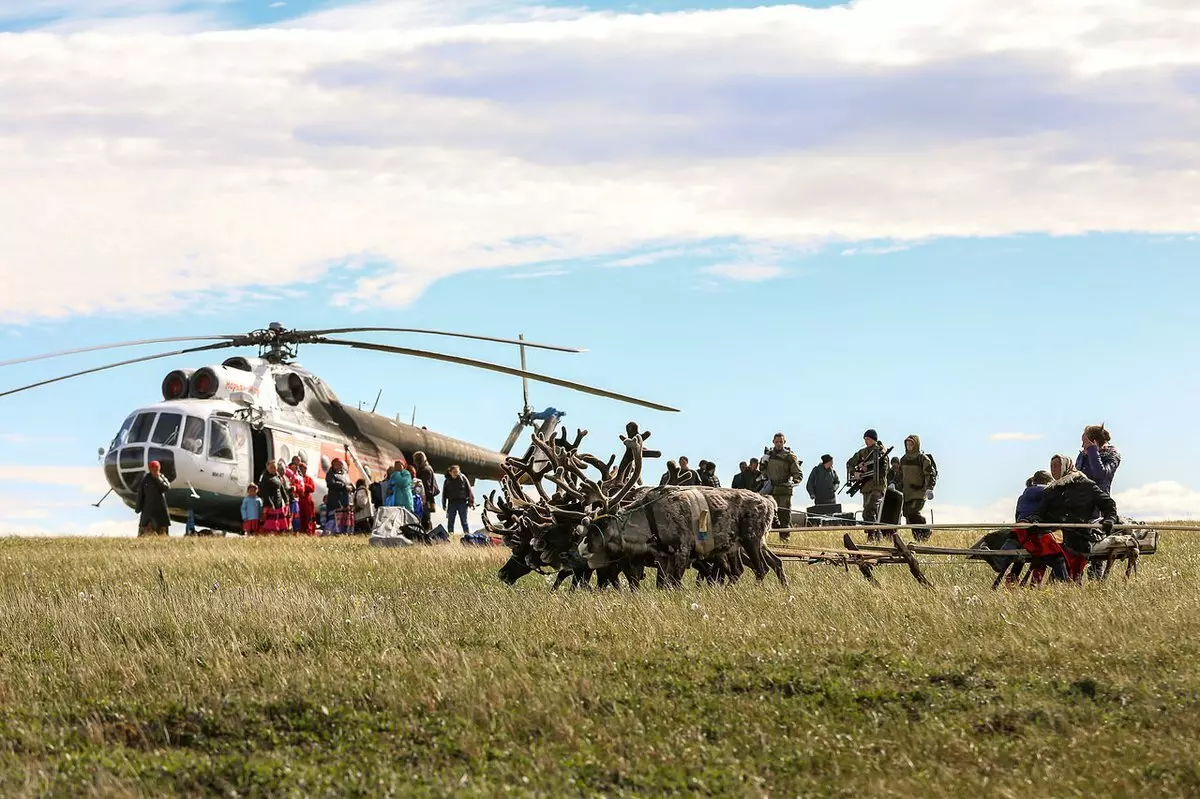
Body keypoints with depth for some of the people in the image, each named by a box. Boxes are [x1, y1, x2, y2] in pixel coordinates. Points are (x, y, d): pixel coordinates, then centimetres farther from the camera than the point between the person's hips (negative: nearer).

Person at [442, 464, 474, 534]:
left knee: (464, 521, -2)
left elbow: (469, 490, 2)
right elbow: (444, 494, 11)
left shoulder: (463, 478, 0)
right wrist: (444, 505, 6)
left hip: (462, 502, -2)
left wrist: (472, 501, -3)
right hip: (452, 503, 2)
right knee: (450, 522, 4)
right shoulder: (447, 481, 5)